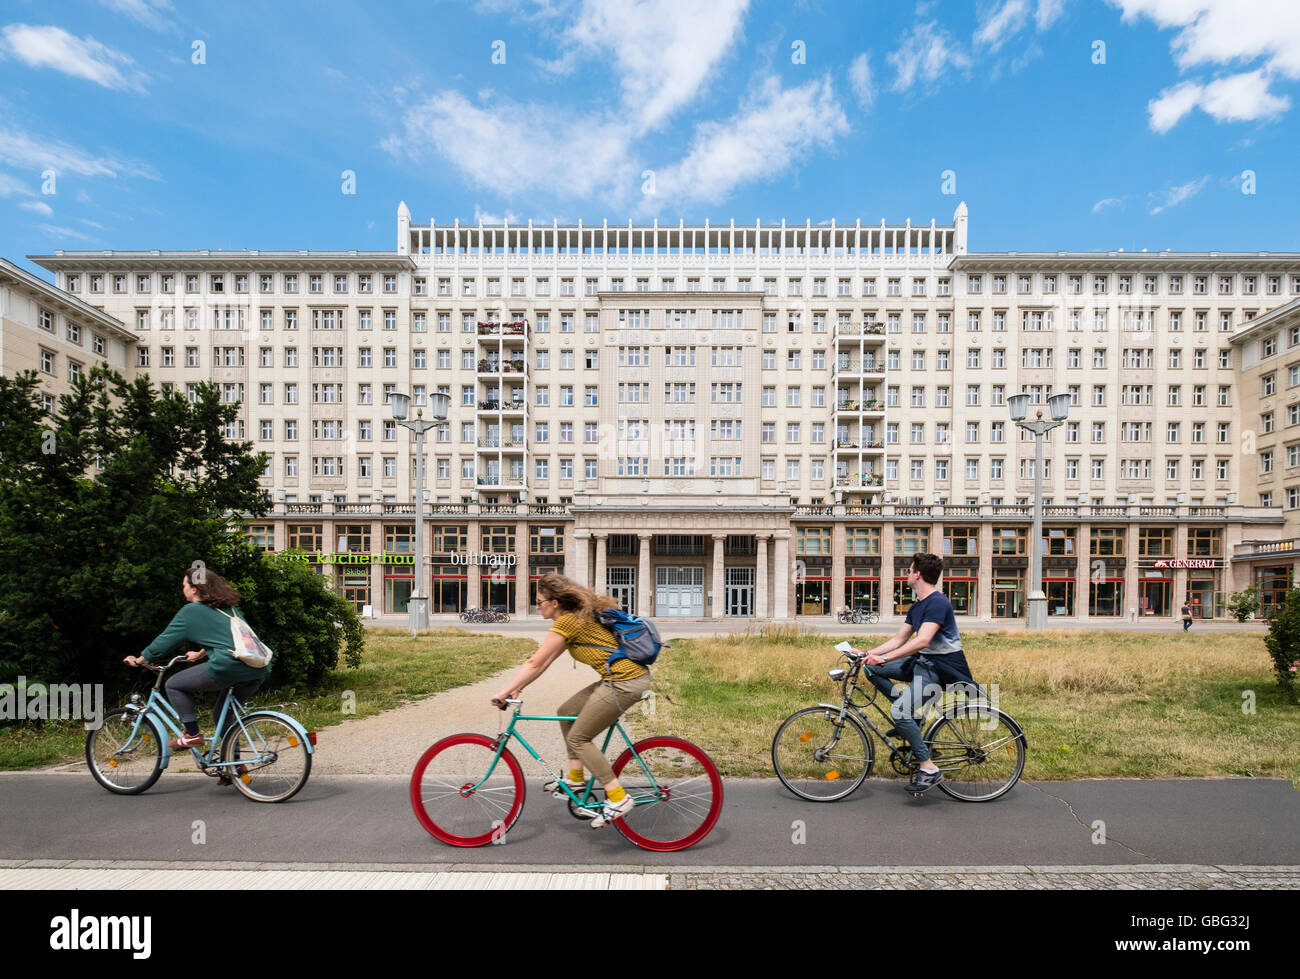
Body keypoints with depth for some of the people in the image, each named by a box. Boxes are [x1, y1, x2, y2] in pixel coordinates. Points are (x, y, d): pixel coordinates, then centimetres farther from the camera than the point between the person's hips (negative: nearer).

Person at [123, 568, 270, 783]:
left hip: (228, 666, -8)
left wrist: (139, 660, 28)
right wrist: (200, 654, 52)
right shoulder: (229, 607, 25)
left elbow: (166, 640, 12)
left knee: (174, 685, 15)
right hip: (260, 669, 8)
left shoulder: (191, 611, 5)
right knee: (222, 712, 27)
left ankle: (192, 734, 12)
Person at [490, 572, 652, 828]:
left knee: (578, 738, 1)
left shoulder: (567, 622, -12)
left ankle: (618, 798, 6)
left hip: (624, 683, -10)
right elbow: (543, 663, 19)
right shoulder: (577, 617, 16)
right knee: (565, 713, 17)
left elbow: (535, 664, -10)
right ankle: (575, 778, 27)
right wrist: (516, 689, 18)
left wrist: (504, 693, -2)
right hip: (633, 674, 10)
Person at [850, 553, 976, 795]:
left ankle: (929, 769, -9)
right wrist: (867, 653, 1)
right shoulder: (916, 606, 12)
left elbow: (922, 641, -31)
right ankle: (909, 717, 9)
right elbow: (898, 640, 12)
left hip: (942, 667, -10)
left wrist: (884, 658, -35)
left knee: (900, 711, -22)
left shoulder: (937, 602, -19)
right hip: (923, 661, 10)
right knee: (872, 669, 1)